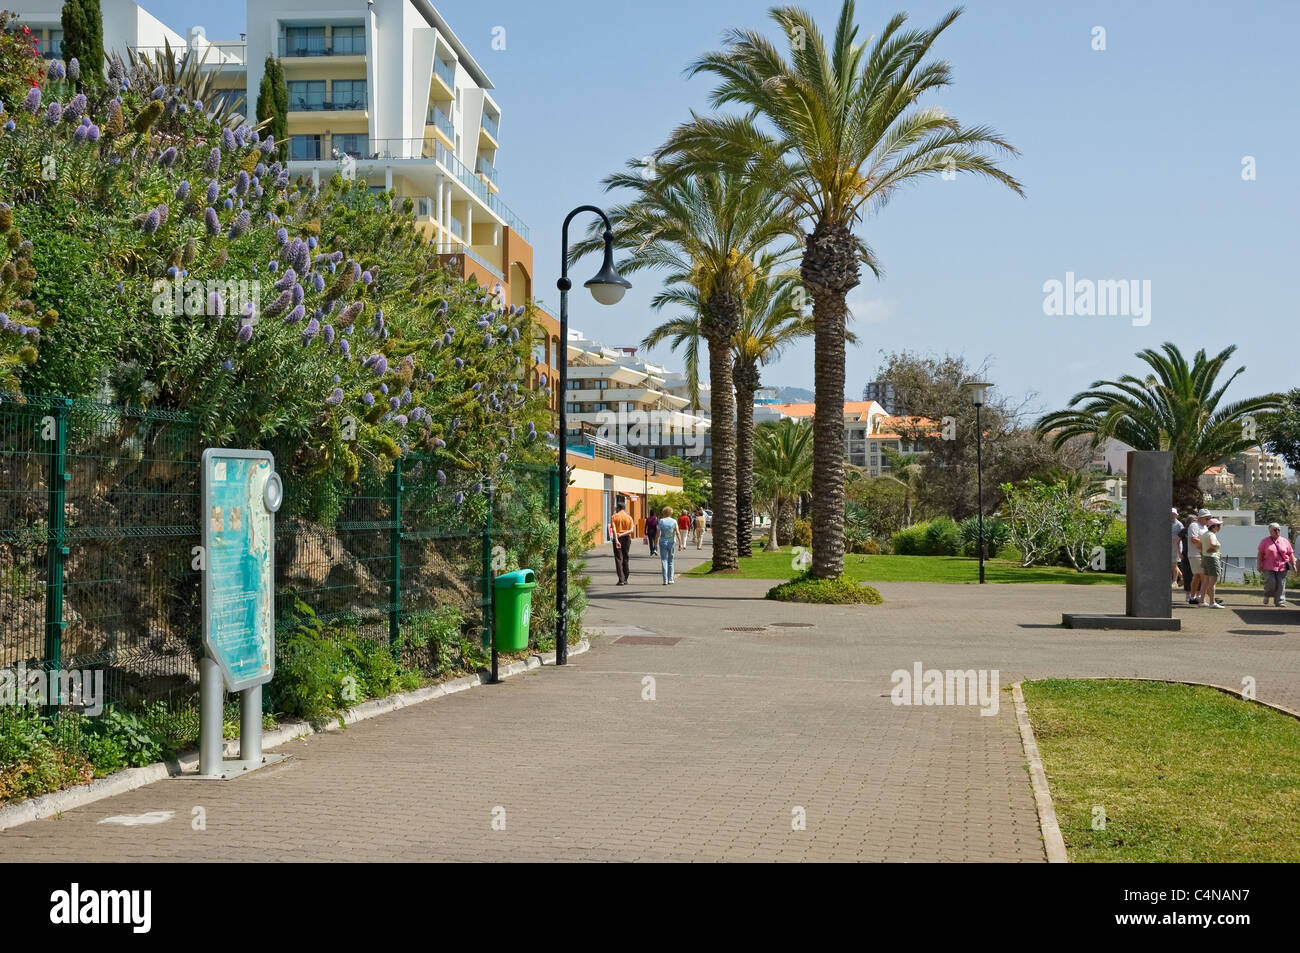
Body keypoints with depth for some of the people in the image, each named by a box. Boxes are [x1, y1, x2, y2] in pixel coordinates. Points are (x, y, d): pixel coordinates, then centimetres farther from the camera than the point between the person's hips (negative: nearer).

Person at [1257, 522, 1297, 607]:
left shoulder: (1285, 541, 10)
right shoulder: (1265, 541, 4)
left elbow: (1291, 553, 12)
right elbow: (1260, 554, 1)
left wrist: (1293, 564, 7)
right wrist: (1259, 565, -5)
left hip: (1282, 567, 2)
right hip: (1268, 568, -2)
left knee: (1281, 584, -2)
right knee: (1270, 582, -11)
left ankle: (1279, 601, 4)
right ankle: (1267, 596, 16)